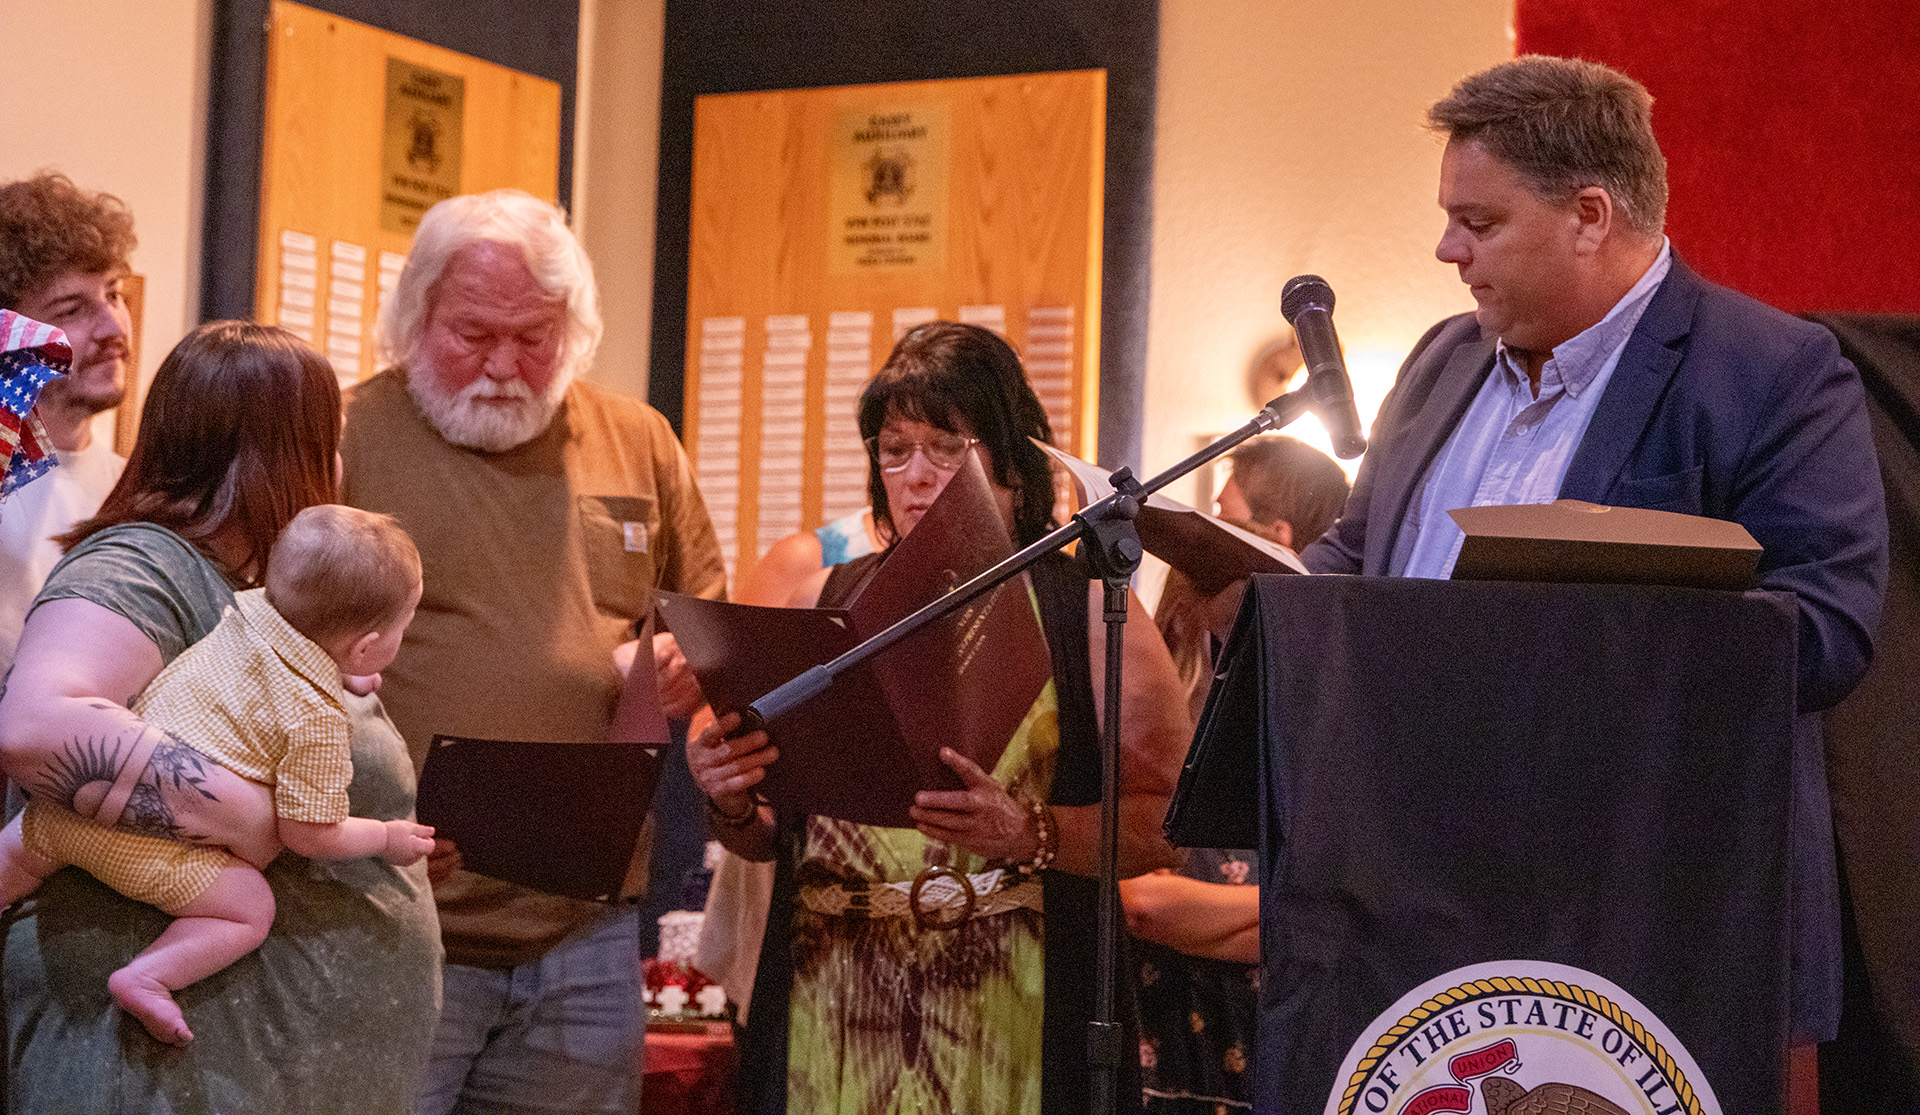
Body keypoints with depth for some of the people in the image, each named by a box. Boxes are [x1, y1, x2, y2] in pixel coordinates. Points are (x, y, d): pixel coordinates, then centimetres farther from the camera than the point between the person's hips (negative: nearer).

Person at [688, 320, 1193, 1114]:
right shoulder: (827, 602, 12)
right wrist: (732, 808, -5)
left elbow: (1167, 820, -7)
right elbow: (767, 838, 16)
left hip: (1006, 1018, -2)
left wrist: (1031, 834, -21)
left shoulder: (1086, 609, 3)